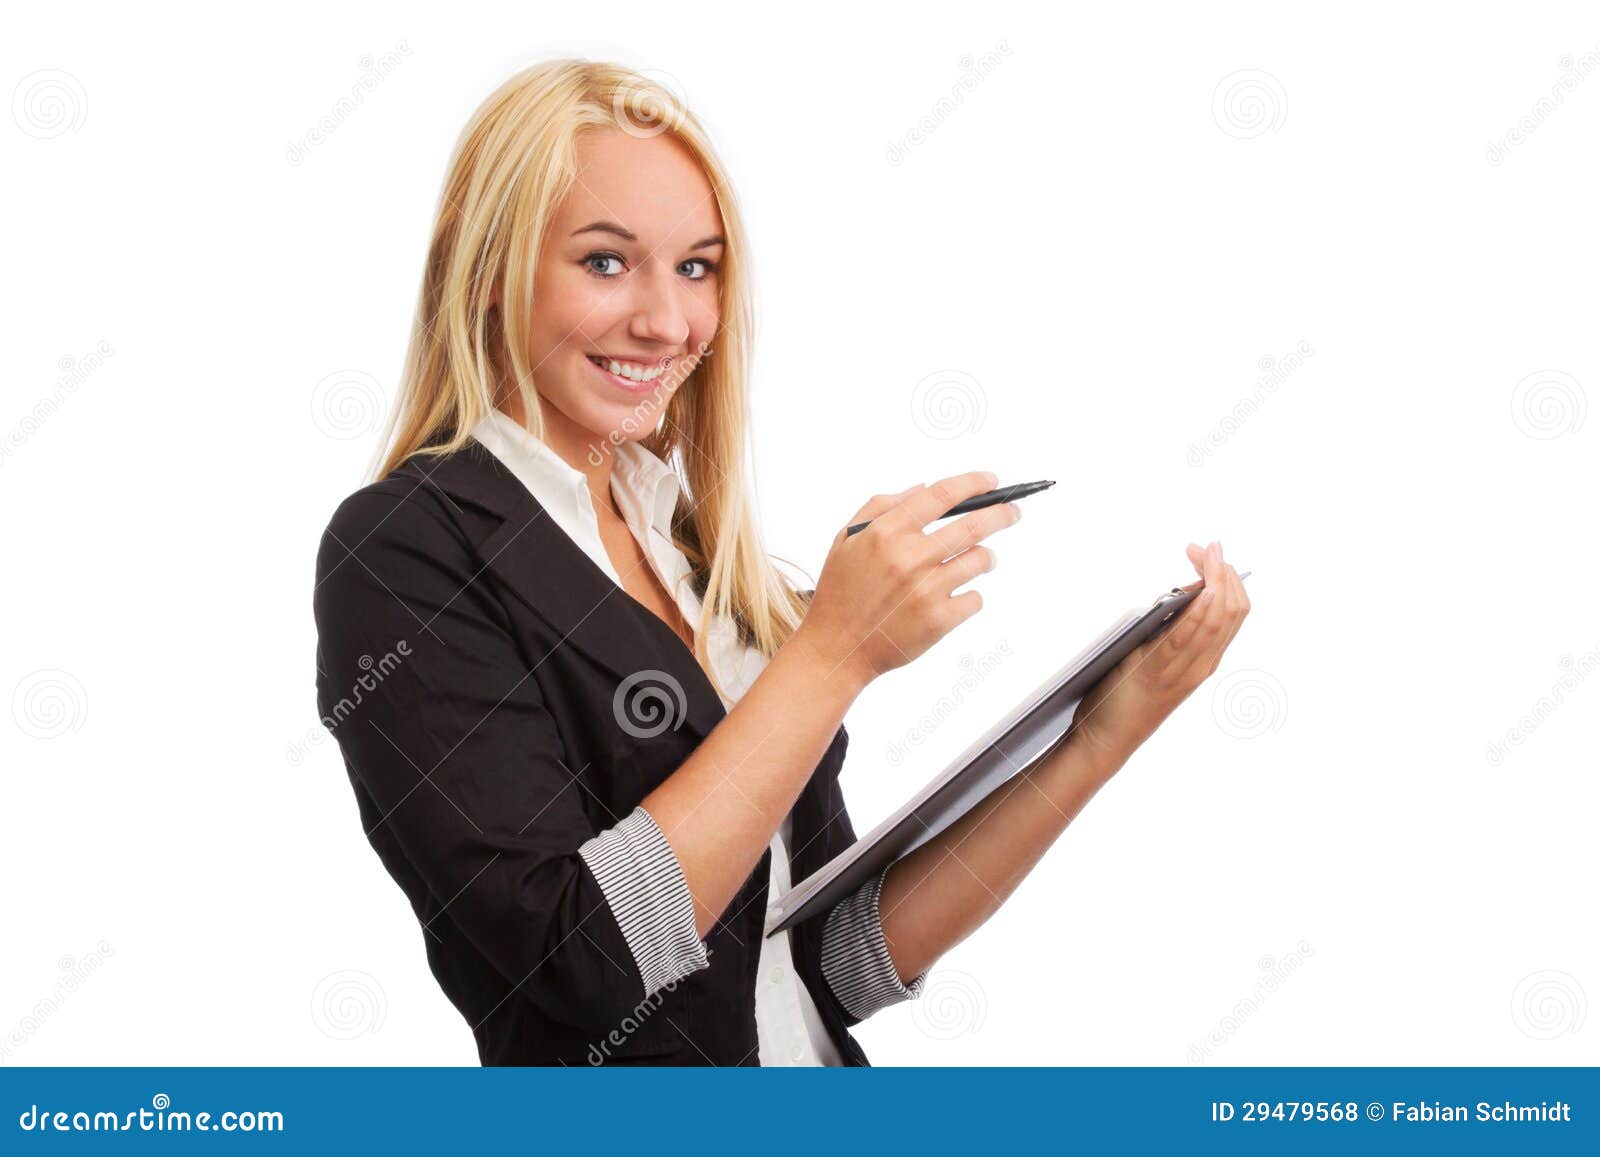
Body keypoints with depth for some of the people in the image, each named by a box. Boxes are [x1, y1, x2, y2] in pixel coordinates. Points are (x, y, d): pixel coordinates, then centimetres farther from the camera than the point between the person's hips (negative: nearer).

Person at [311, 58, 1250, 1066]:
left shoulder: (703, 547, 6)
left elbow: (844, 960, 4)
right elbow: (583, 959, -17)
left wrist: (1106, 734, -4)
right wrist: (834, 651, -17)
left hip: (816, 1081, 5)